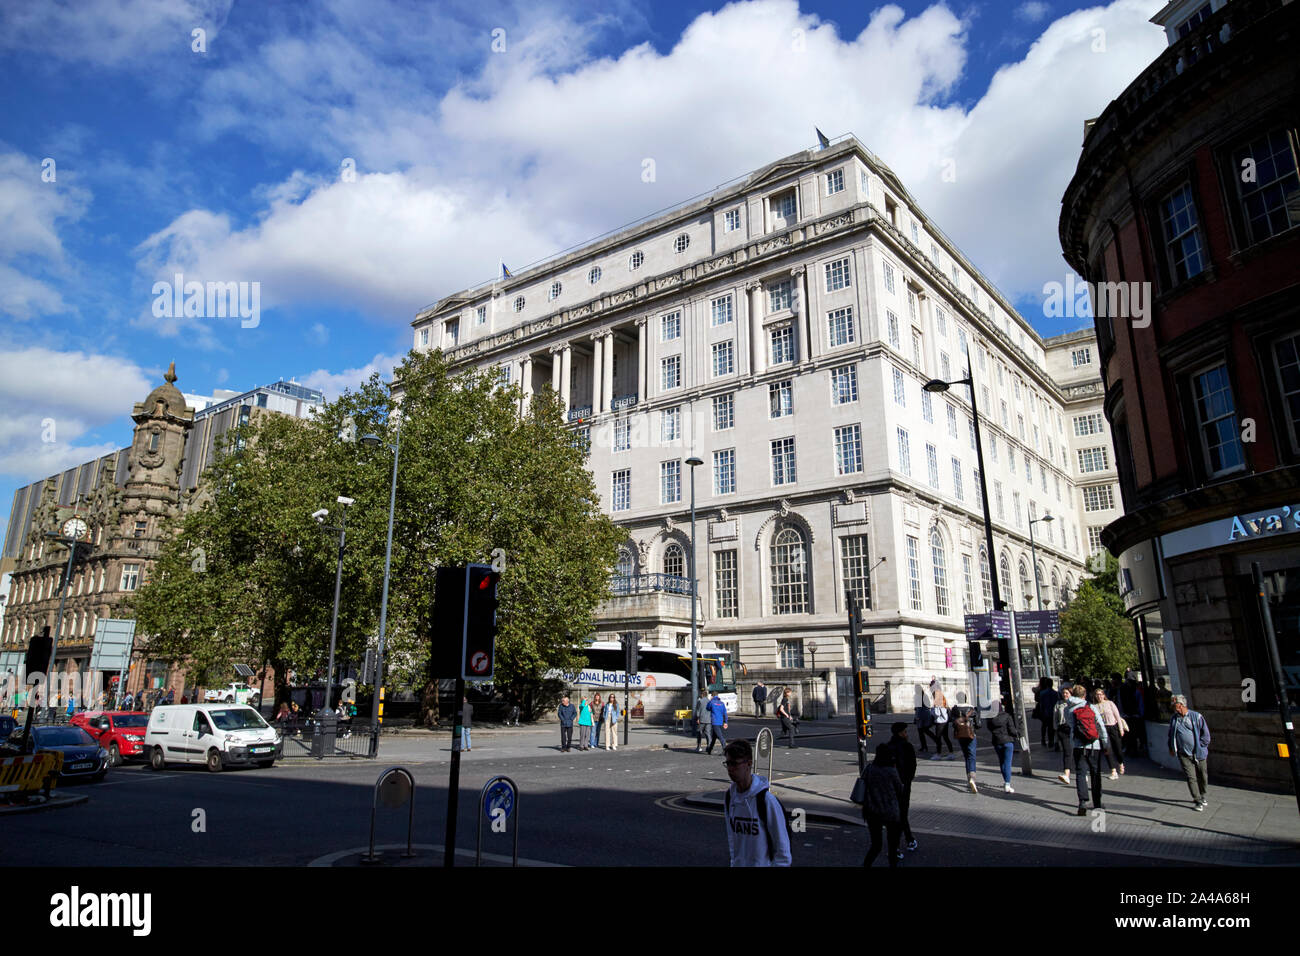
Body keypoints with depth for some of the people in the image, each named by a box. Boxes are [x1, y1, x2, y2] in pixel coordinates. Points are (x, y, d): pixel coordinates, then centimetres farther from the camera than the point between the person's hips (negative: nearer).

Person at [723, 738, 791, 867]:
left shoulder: (767, 799, -20)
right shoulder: (729, 796, -2)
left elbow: (782, 843, -13)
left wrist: (780, 864, -12)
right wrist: (734, 860, 11)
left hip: (765, 863, -5)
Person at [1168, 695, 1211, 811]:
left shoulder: (1196, 716, -5)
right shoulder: (1174, 719, 5)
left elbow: (1205, 734, 0)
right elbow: (1171, 735, 17)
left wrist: (1200, 746, -4)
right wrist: (1171, 748, 10)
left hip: (1198, 753, -1)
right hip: (1184, 754, 1)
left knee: (1202, 776, 10)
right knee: (1191, 777, -7)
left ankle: (1202, 796, 32)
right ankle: (1198, 801, -1)